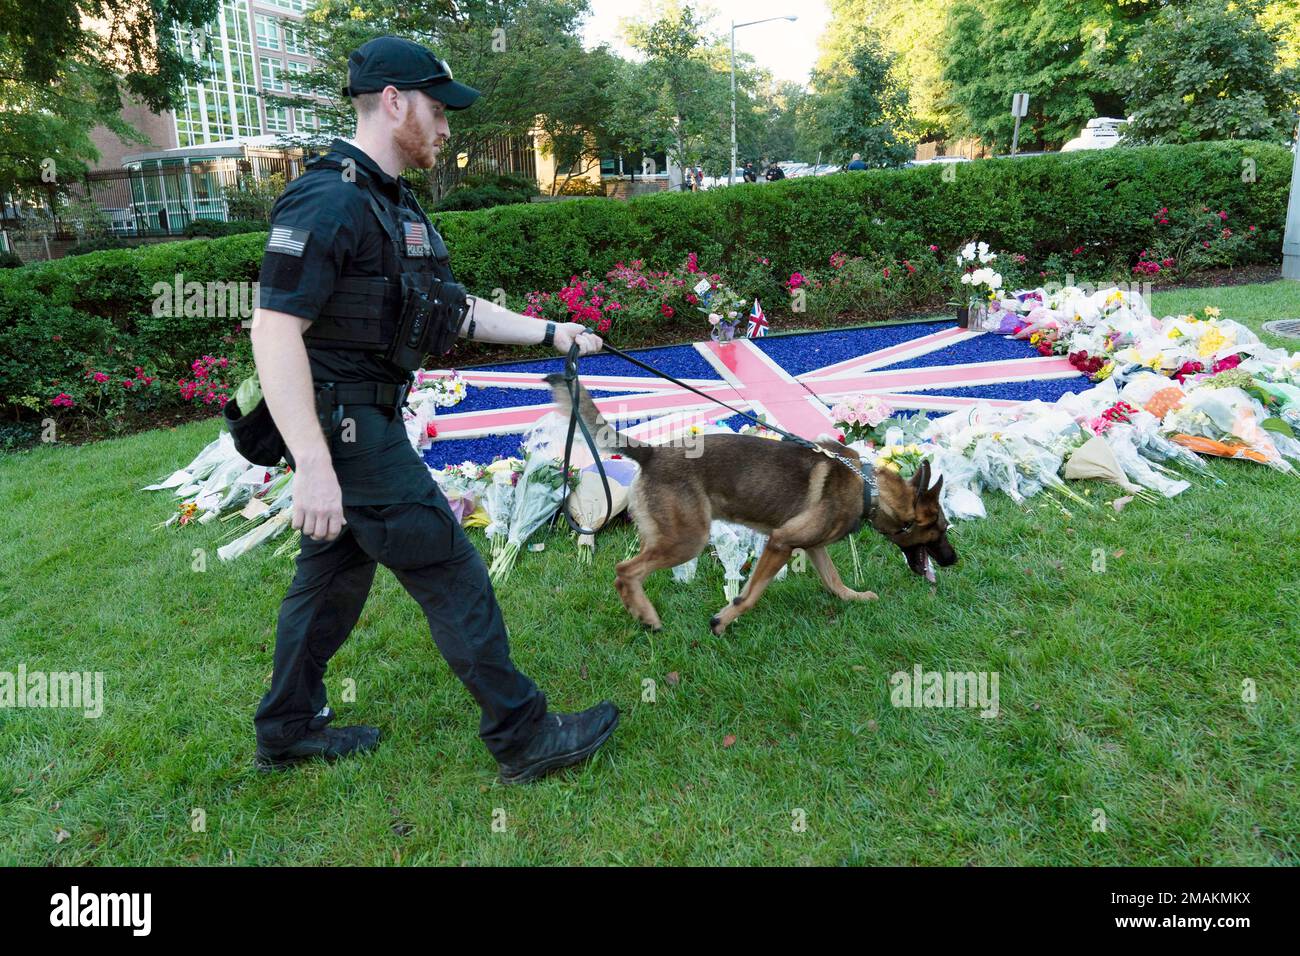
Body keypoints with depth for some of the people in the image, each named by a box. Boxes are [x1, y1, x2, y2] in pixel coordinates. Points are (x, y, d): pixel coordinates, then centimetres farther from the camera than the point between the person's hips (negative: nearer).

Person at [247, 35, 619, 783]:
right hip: (346, 428, -10)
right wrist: (313, 465, -28)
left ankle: (289, 729, 36)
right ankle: (525, 737, 10)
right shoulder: (328, 202, -18)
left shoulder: (394, 205, 13)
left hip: (365, 421, 10)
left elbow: (457, 308, 19)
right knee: (453, 574, -4)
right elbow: (275, 332, -24)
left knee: (336, 574, 19)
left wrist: (549, 332, 15)